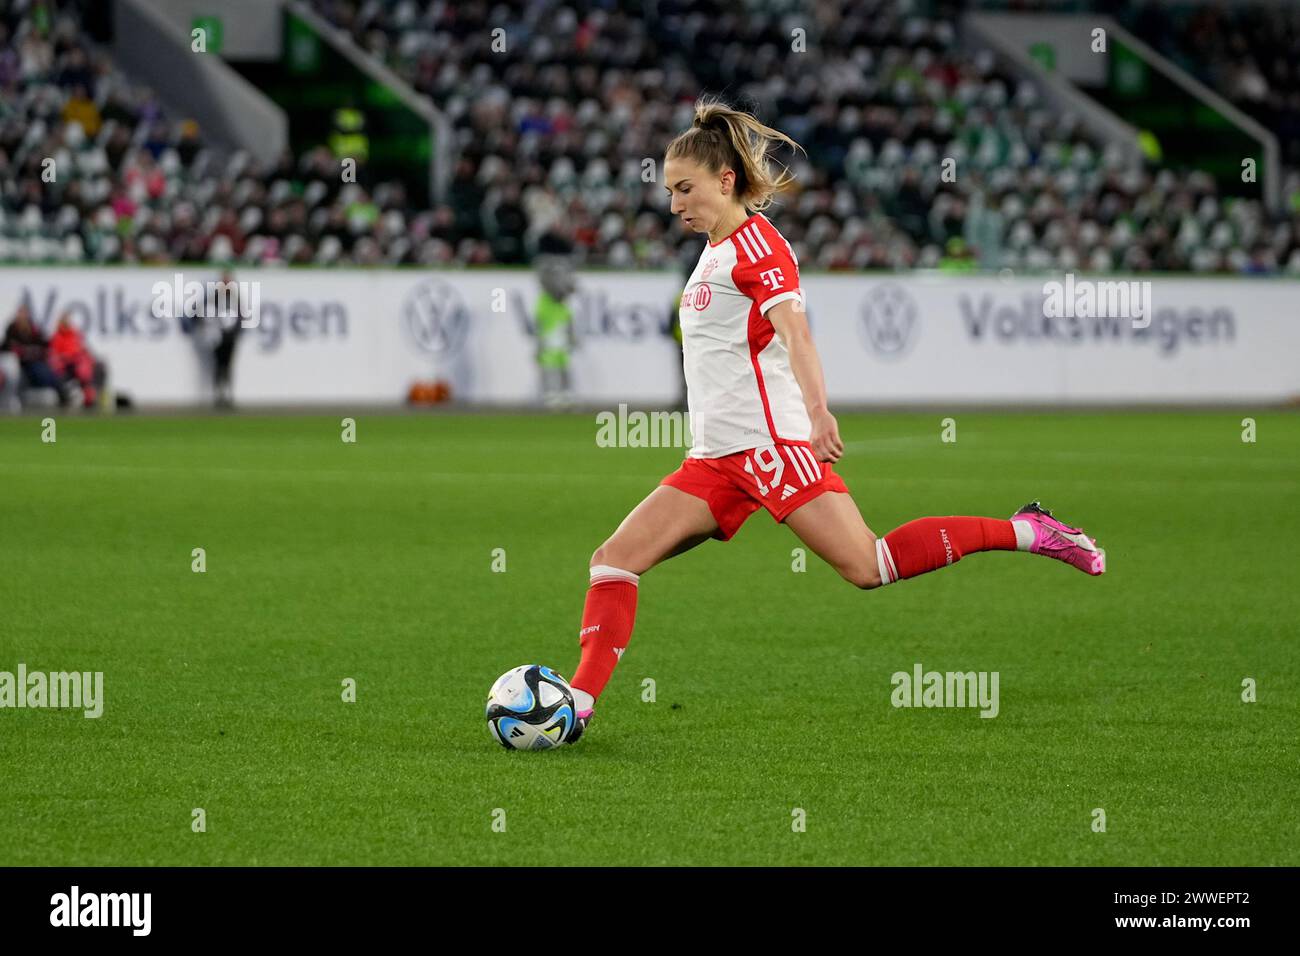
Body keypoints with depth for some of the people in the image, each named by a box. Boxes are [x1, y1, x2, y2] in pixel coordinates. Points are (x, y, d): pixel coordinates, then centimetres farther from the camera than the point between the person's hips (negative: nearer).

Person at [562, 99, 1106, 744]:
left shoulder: (753, 241, -6)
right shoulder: (717, 252, 22)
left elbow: (793, 327, -21)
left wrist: (818, 410, -35)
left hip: (768, 439, -9)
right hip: (716, 458, 9)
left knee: (867, 566, -18)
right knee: (615, 558, -1)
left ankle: (1024, 532, -8)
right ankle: (580, 703, -6)